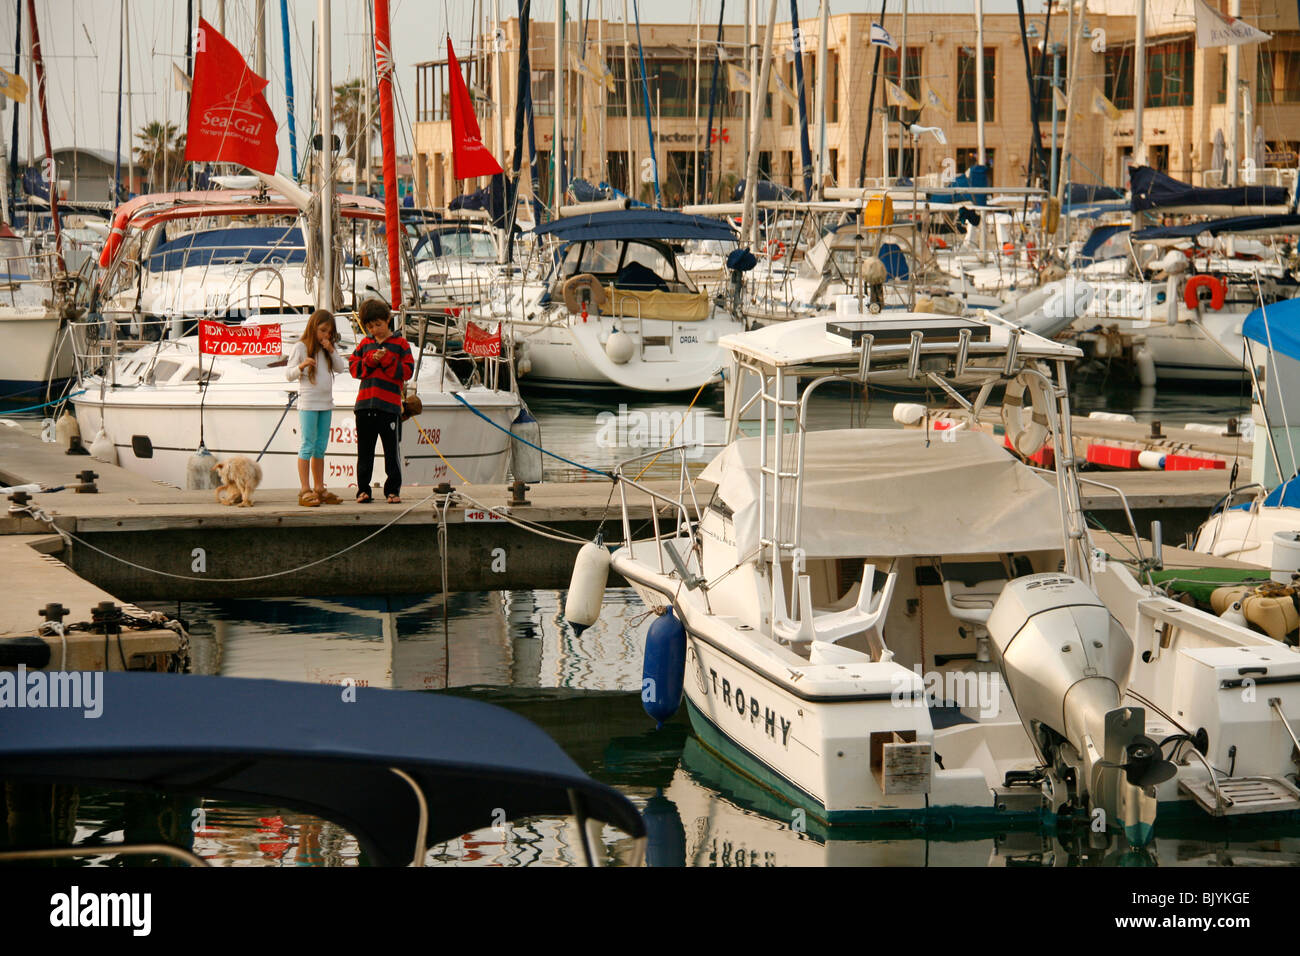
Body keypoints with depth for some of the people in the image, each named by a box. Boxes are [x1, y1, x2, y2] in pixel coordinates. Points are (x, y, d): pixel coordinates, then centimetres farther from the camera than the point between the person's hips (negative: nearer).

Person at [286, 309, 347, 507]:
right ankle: (305, 490, -8)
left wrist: (332, 351, -4)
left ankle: (319, 489, 13)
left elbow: (341, 368, 9)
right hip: (308, 403, -6)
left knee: (320, 447, 9)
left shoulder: (330, 347, 12)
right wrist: (301, 366, -25)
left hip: (326, 403, 6)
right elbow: (288, 374, -5)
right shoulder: (301, 347, -4)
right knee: (308, 446, -7)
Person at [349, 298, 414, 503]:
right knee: (365, 450, 7)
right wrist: (370, 360, -7)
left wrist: (387, 361, -14)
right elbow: (353, 367, 8)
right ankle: (363, 489, 12)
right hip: (365, 405, 3)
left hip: (390, 405, -3)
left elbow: (407, 371, -3)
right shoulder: (364, 344, 14)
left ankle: (393, 490, 6)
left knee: (392, 450, 0)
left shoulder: (400, 344, 4)